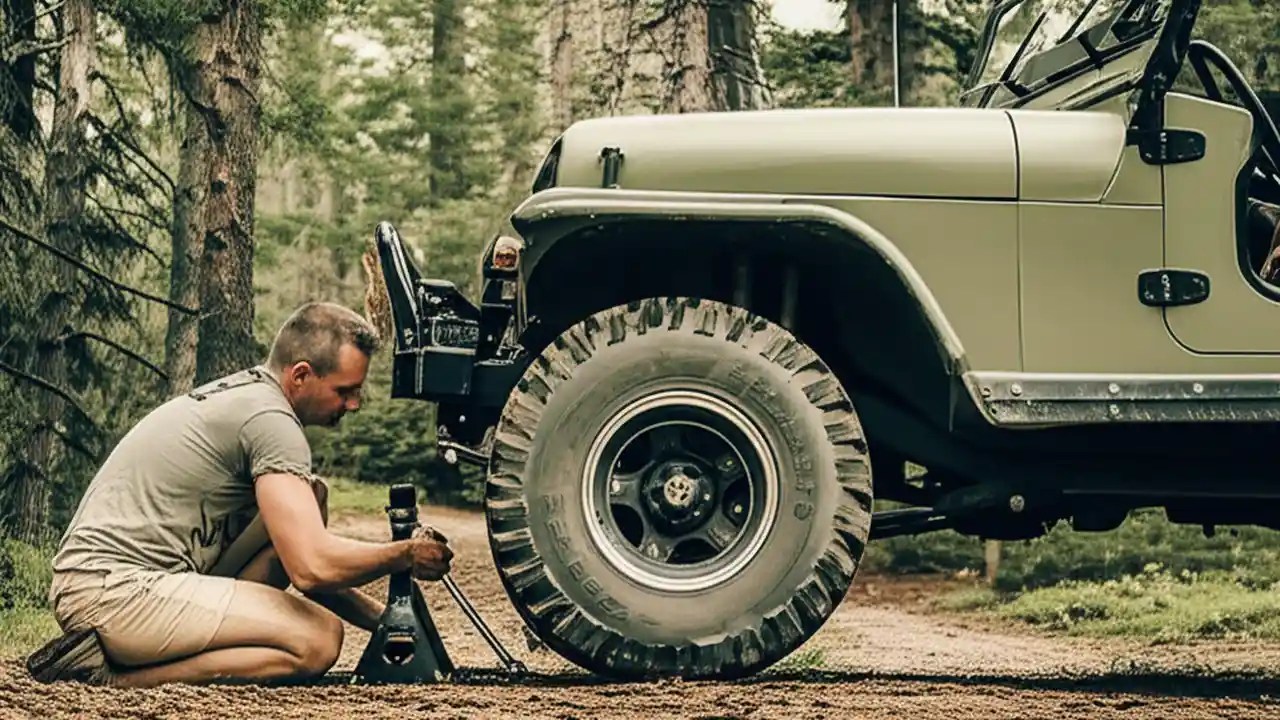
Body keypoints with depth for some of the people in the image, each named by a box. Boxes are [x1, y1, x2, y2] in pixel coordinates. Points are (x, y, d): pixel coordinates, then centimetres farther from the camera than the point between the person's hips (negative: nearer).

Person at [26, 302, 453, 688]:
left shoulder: (241, 395, 19)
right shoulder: (271, 419, -13)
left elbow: (300, 563, 24)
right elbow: (311, 568, -22)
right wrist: (405, 556, -5)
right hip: (115, 589, -10)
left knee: (311, 500, 11)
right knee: (318, 640, -20)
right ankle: (114, 673, -15)